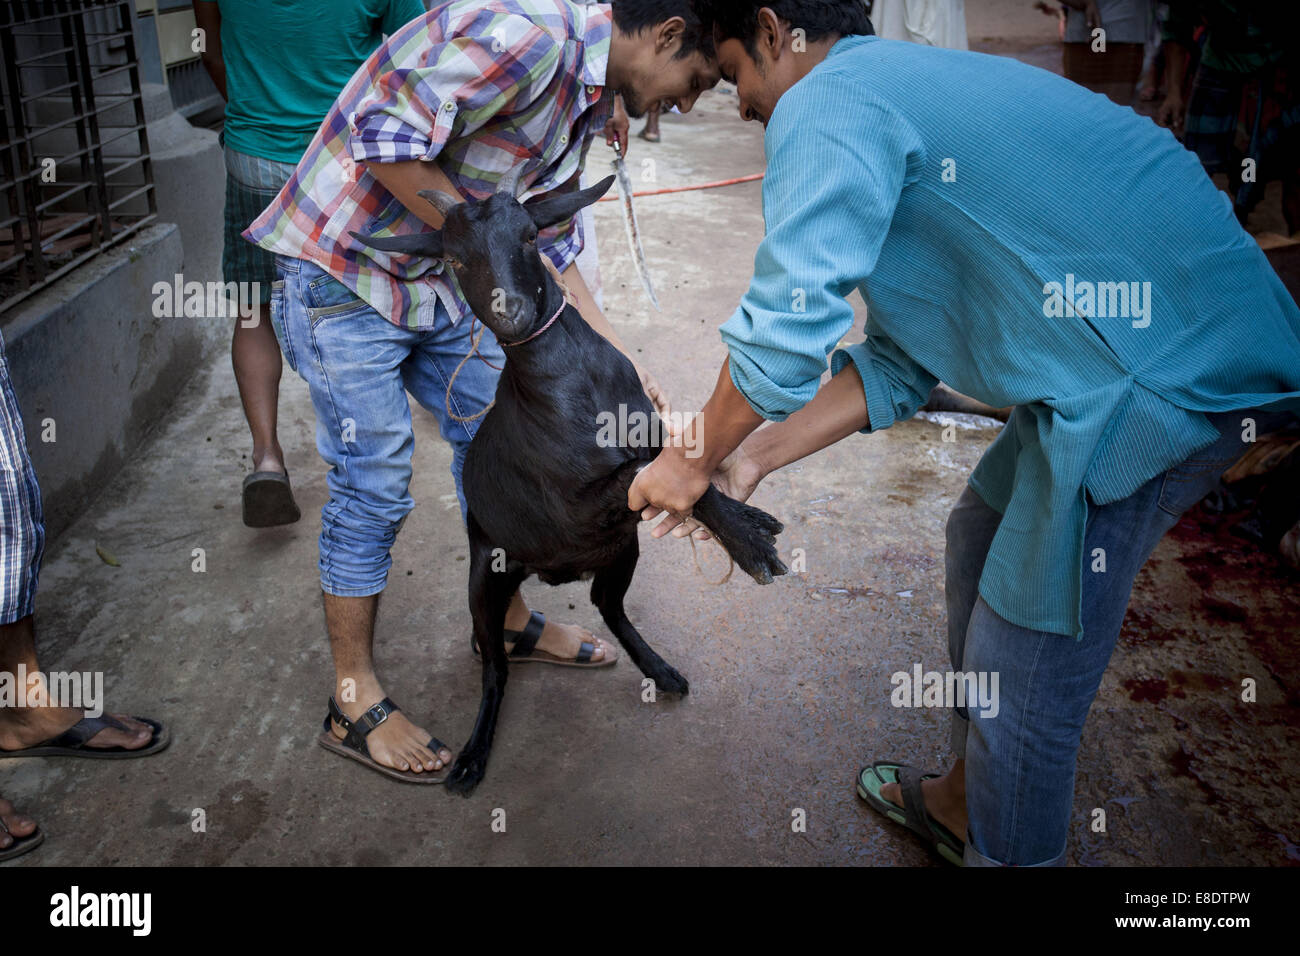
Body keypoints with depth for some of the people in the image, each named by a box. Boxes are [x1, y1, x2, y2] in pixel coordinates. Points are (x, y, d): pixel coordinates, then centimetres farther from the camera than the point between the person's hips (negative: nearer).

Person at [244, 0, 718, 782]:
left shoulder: (590, 94, 7)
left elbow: (548, 239, 12)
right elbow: (386, 140, -29)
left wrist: (618, 358, 7)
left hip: (438, 275, 10)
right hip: (342, 271, -9)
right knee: (374, 483, -5)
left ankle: (509, 621, 34)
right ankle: (355, 704, 10)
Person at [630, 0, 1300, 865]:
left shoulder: (825, 100, -9)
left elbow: (783, 333, -16)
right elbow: (896, 368, 18)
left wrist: (693, 461, 1)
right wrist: (750, 459, 15)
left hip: (1163, 371, -11)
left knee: (1026, 667, 2)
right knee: (984, 537, 23)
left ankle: (999, 849, 26)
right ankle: (965, 800, 42)